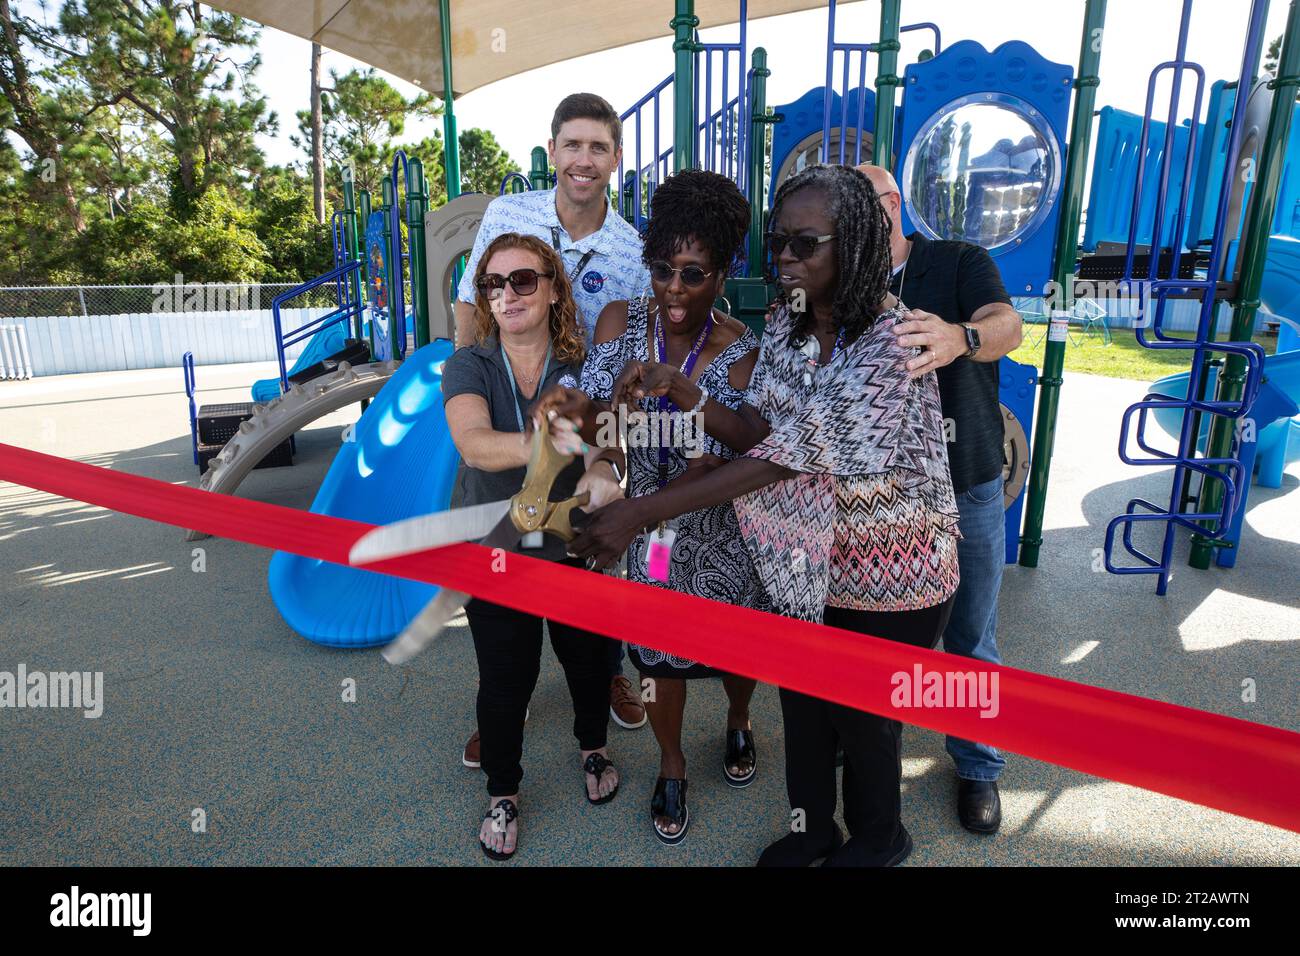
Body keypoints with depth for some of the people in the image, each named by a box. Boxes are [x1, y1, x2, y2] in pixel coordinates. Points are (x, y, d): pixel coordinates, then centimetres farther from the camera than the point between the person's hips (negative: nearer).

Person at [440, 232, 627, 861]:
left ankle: (593, 746, 50)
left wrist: (596, 473, -44)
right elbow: (472, 444, -30)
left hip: (574, 548, 1)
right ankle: (502, 792, 37)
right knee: (505, 678, 10)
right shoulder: (468, 366, -11)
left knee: (586, 658, 18)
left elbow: (600, 437, -19)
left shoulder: (580, 365, -7)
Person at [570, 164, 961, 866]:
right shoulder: (786, 326, -3)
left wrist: (640, 513, -34)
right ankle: (813, 828, 48)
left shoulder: (893, 347, -27)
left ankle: (877, 839, 46)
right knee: (802, 704, 20)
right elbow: (761, 432, -7)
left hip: (888, 578, -6)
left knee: (863, 719, 15)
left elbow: (785, 457, -32)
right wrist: (683, 396, -26)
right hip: (804, 559, 6)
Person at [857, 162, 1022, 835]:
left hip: (967, 487, -2)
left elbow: (1006, 324, -24)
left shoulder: (960, 263, -5)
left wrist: (960, 338, -48)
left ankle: (978, 766, 32)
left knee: (971, 640, 11)